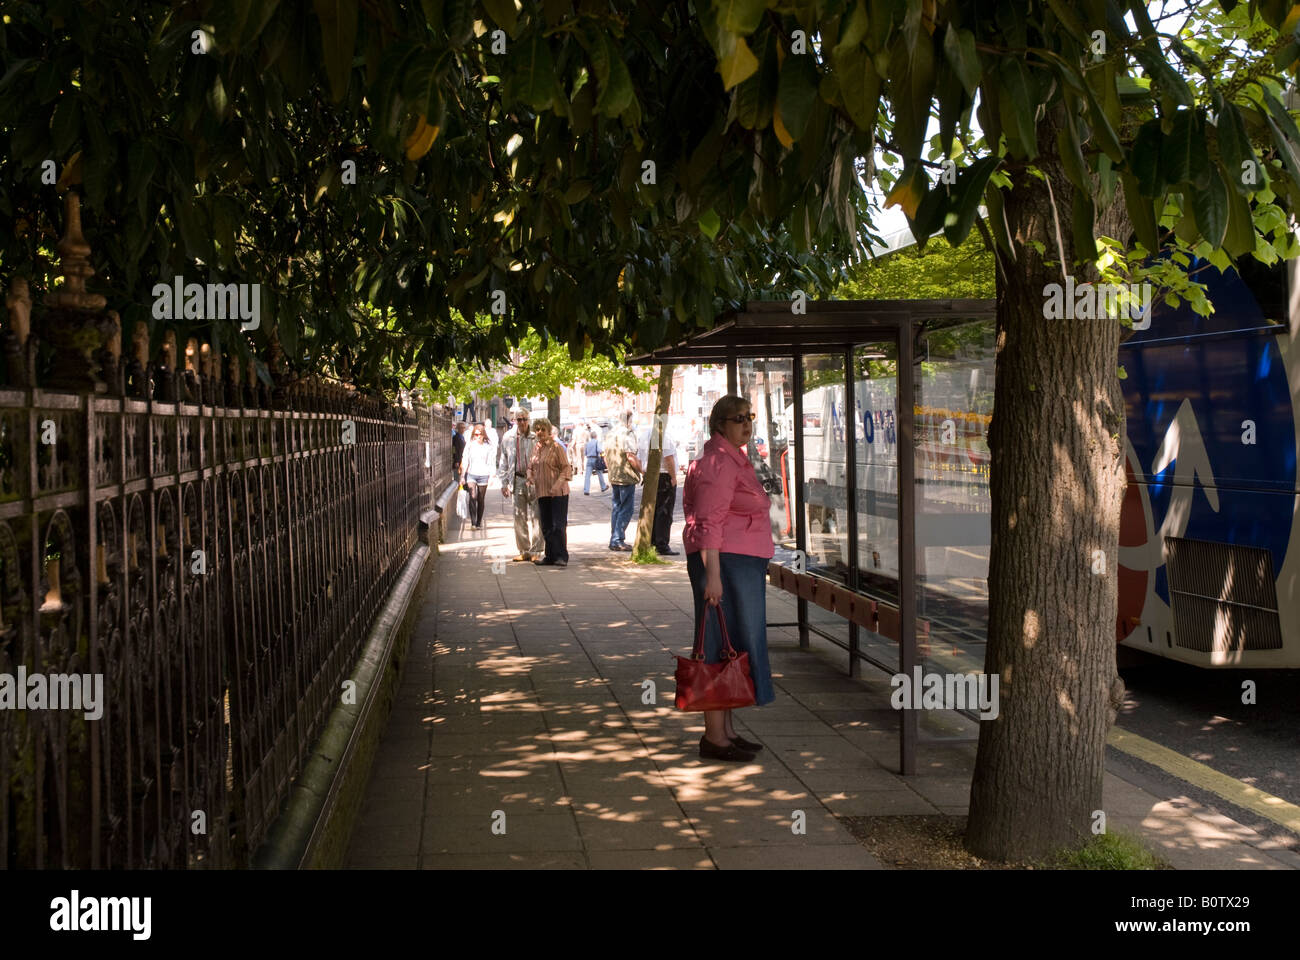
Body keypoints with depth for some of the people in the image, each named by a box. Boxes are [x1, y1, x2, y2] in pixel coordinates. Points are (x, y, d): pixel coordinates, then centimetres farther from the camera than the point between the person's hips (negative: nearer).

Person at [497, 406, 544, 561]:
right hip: (517, 480, 3)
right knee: (519, 517, 6)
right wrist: (504, 483, 11)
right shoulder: (508, 438, 8)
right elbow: (504, 461, 14)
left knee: (535, 517, -3)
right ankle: (524, 551, 15)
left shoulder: (536, 437, -2)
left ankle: (535, 551, 2)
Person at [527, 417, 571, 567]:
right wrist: (530, 476, 1)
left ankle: (562, 557, -3)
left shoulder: (556, 447, -8)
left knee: (558, 525, -7)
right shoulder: (536, 448, 12)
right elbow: (530, 466, 23)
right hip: (542, 493, 7)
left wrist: (558, 484, -22)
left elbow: (565, 468, -10)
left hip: (558, 493, -7)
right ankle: (550, 556, 18)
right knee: (546, 526, 10)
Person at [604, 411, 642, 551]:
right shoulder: (628, 434, -14)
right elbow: (631, 456, -21)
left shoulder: (611, 434, 12)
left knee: (616, 507, 14)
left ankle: (614, 540, 17)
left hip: (613, 477, 8)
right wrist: (641, 470, -10)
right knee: (626, 509, -4)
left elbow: (606, 457, 18)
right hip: (626, 477, -8)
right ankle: (618, 540, -7)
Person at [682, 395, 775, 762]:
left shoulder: (735, 458, 18)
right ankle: (714, 737, -3)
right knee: (722, 646, -7)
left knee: (736, 646, 13)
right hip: (725, 562, -11)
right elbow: (709, 522, -22)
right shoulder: (718, 462, -15)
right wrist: (713, 574, -27)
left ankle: (726, 730, 21)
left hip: (743, 564, 11)